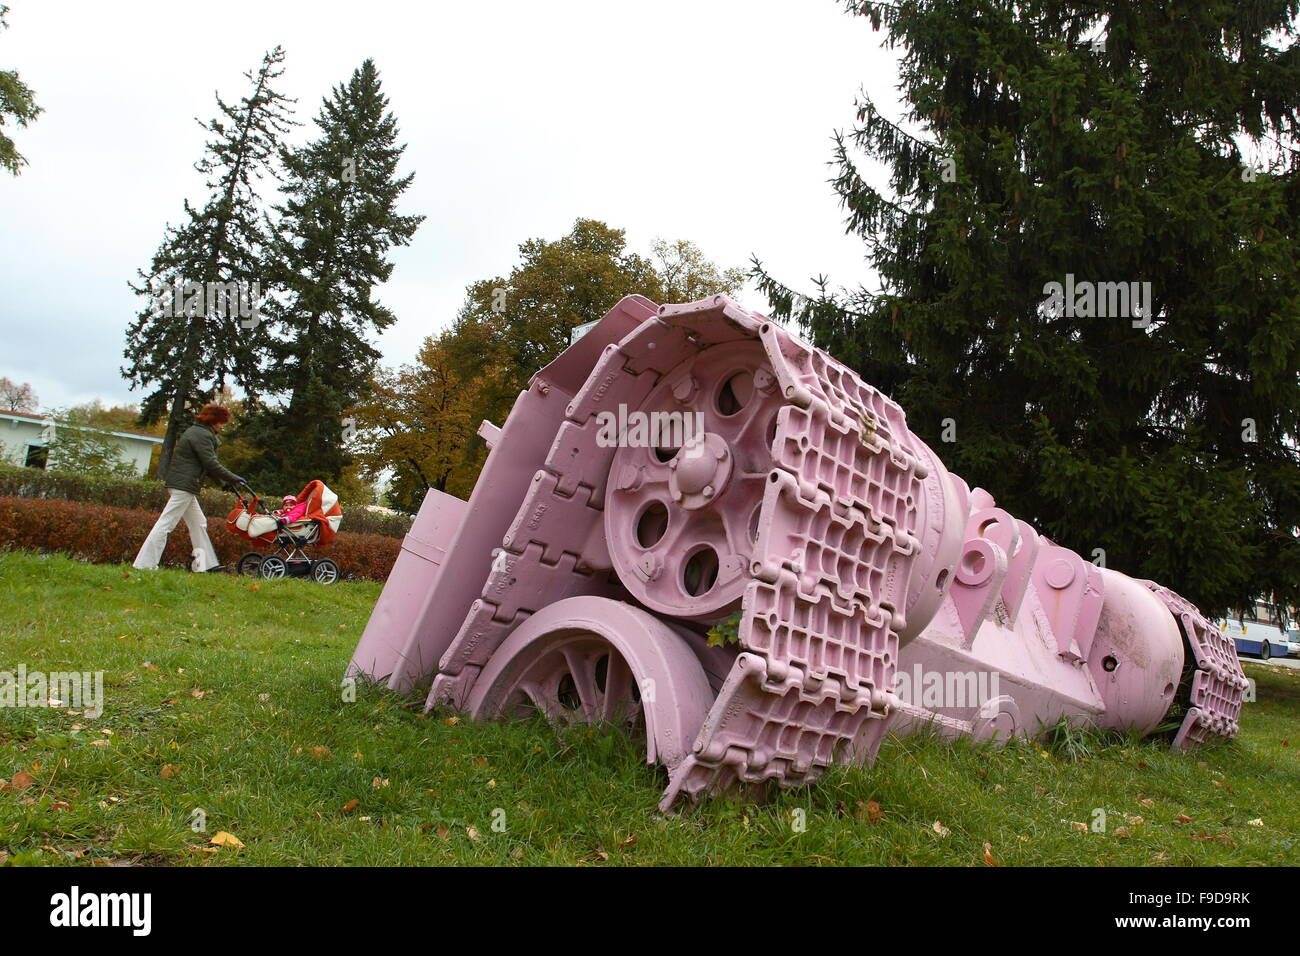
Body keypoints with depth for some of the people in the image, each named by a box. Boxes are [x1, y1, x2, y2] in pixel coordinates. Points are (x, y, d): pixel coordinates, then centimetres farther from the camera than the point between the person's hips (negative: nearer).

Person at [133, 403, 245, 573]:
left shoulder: (196, 431, 21)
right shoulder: (203, 435, -12)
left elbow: (205, 464, 22)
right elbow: (211, 464, -17)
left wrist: (223, 481, 17)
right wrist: (233, 478, -9)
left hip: (179, 484, 11)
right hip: (183, 485, -11)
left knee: (198, 523, 12)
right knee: (166, 523, -9)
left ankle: (206, 563, 14)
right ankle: (144, 564, -8)